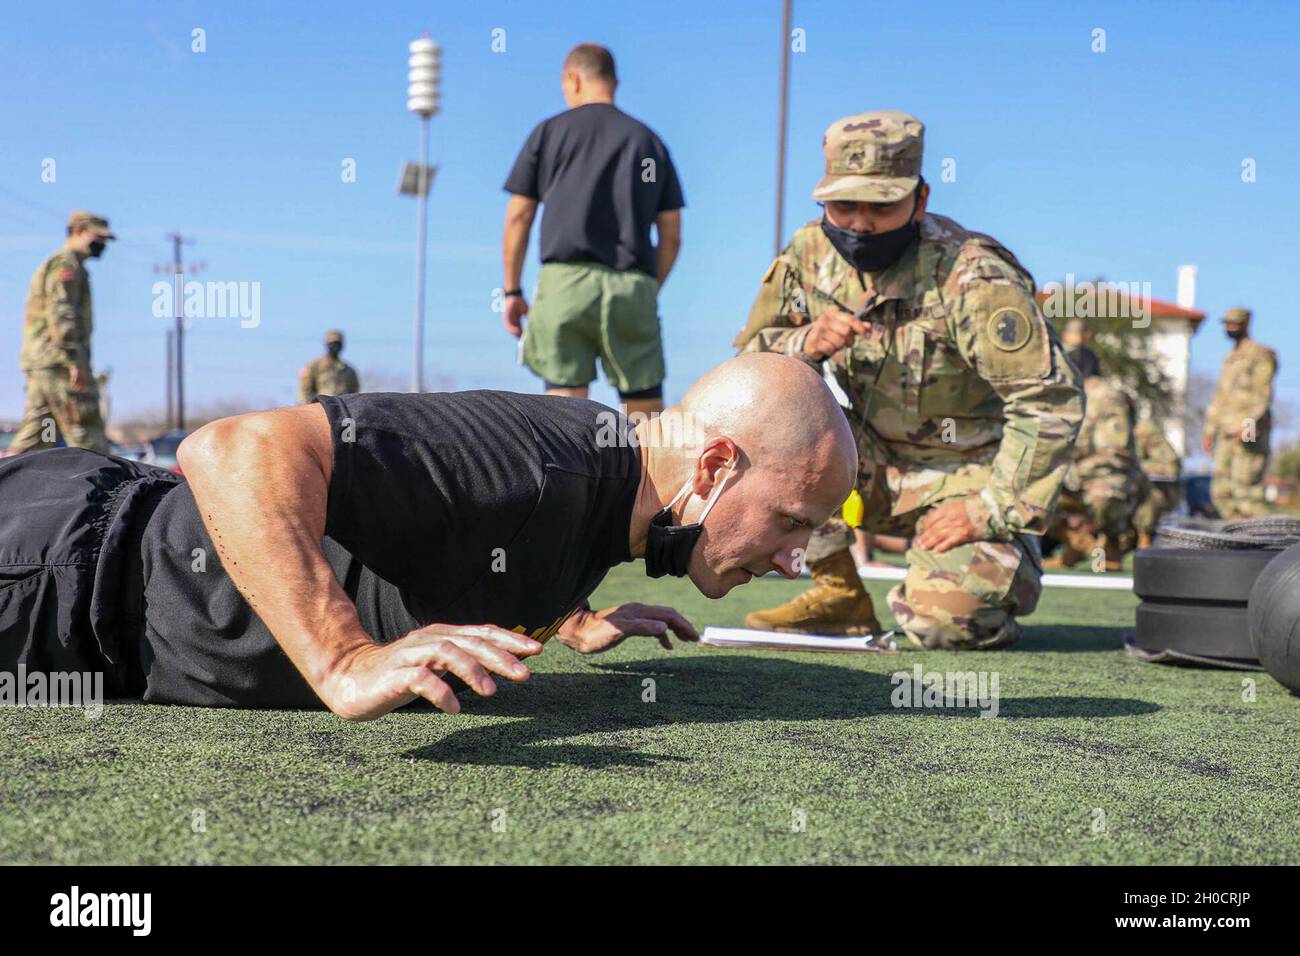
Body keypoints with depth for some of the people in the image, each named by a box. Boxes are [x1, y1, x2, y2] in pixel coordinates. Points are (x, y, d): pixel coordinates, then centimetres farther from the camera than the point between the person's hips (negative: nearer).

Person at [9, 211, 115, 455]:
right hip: (60, 361, -10)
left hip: (38, 362, 10)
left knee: (34, 435, 6)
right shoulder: (66, 264, -6)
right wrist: (75, 360, -23)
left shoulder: (51, 265, 27)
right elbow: (60, 312, -18)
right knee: (86, 434, -10)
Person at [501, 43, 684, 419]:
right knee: (646, 407, 5)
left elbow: (518, 218, 6)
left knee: (564, 397, -2)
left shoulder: (549, 132, 9)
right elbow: (671, 235, 11)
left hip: (565, 278, -1)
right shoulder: (647, 140, 15)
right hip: (632, 284, 2)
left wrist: (512, 290, 12)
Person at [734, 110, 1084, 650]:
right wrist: (805, 344, -25)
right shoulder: (810, 255, -7)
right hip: (879, 470, 5)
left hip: (972, 476, -5)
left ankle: (990, 564, 12)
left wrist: (993, 510, -24)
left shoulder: (971, 277, -23)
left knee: (945, 619, -28)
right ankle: (839, 594, -6)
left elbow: (1053, 401, -23)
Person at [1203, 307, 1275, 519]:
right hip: (1227, 433, 8)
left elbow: (1263, 395, -13)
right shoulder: (1230, 359, 22)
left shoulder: (1260, 355, -3)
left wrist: (1247, 426, -23)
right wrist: (1210, 429, 19)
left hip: (1250, 434, -8)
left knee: (1245, 490, -13)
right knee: (1221, 492, 4)